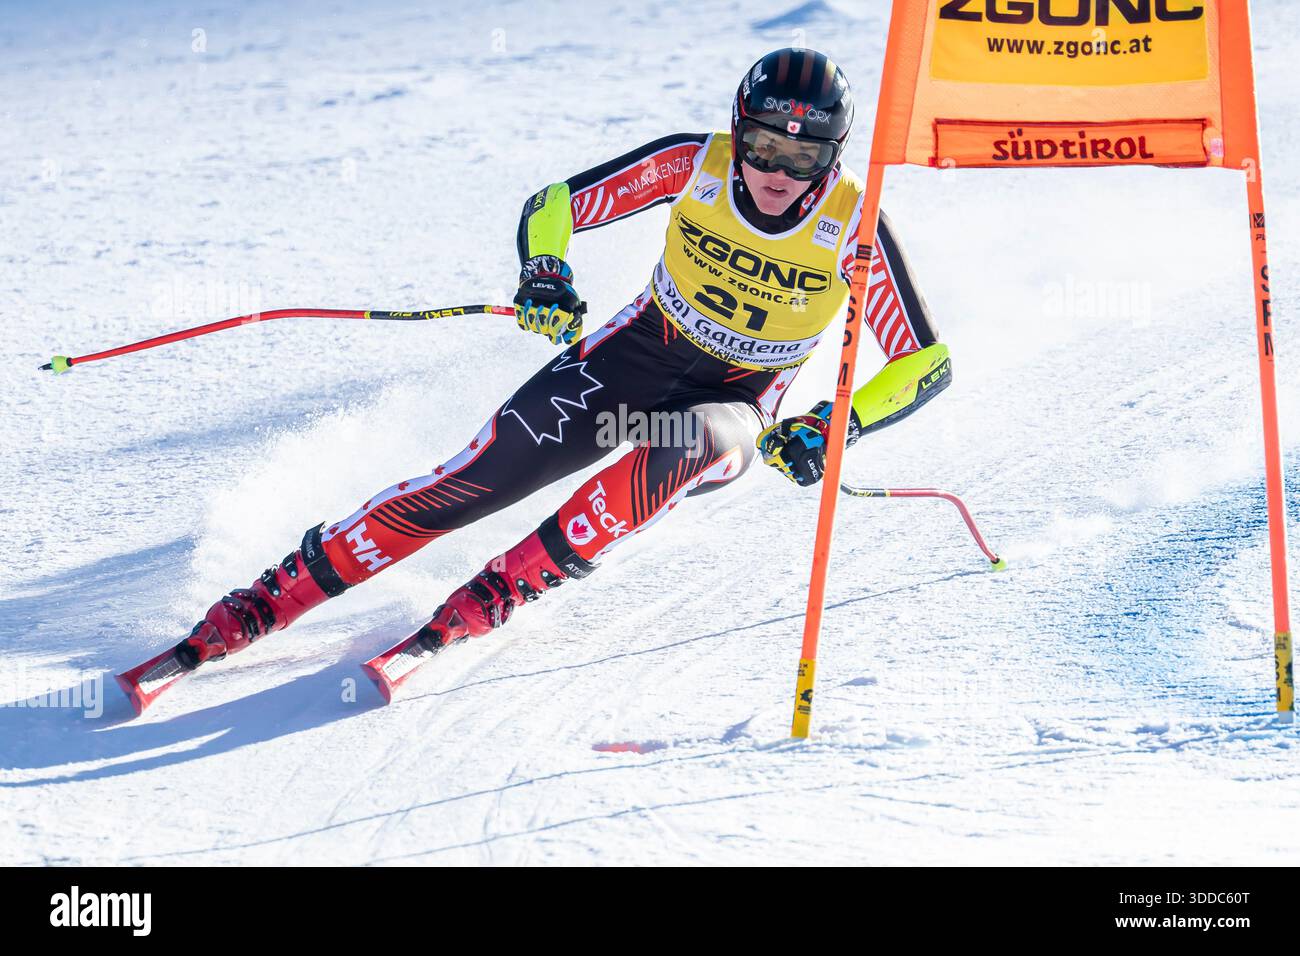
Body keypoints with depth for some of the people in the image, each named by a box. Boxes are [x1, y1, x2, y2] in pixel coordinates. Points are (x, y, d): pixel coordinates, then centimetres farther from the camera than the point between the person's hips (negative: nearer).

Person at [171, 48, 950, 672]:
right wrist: (544, 274, -31)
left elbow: (928, 364, -17)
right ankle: (280, 592, -12)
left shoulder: (851, 225, -20)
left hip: (738, 409, -1)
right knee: (487, 474, -17)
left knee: (687, 447, -39)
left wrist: (834, 428, -31)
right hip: (643, 352, 1)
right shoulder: (694, 164, -16)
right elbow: (552, 206, -9)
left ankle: (515, 581, -29)